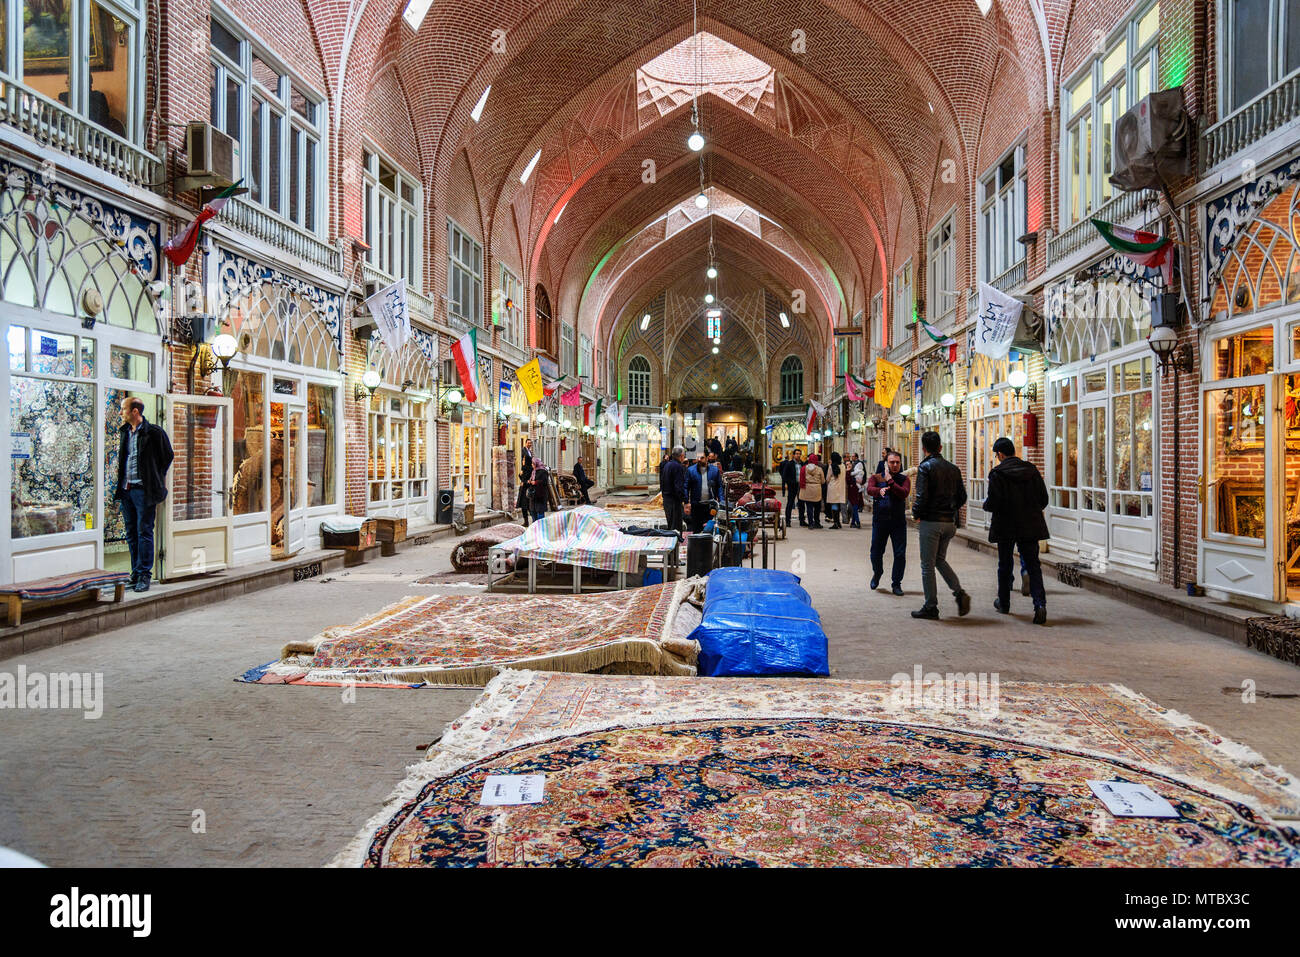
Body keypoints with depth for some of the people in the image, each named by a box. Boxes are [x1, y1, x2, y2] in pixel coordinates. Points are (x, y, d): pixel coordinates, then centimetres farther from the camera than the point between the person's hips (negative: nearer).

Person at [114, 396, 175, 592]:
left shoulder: (154, 432, -8)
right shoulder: (124, 431, 13)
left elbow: (168, 456, 1)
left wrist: (156, 479, 6)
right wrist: (120, 486, 17)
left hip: (144, 490, -7)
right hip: (126, 490, 7)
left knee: (144, 532, -5)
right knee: (131, 534, 10)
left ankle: (144, 576, -1)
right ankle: (136, 575, 18)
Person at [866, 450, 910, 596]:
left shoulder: (904, 479, 6)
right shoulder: (876, 476, 5)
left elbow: (904, 493, -14)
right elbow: (869, 490, -15)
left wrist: (889, 481, -16)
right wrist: (879, 490, -36)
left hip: (898, 521, 0)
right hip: (880, 520, 0)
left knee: (900, 553, -3)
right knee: (876, 552, 8)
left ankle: (896, 583, 12)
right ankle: (877, 574, 38)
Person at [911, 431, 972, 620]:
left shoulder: (925, 467, -11)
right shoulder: (953, 468, 9)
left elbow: (922, 496, -18)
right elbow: (962, 497, 10)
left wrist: (916, 513, -2)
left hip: (930, 522, -6)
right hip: (949, 522, 6)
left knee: (927, 565, 2)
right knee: (940, 560, 21)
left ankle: (931, 607, 7)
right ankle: (959, 592, 3)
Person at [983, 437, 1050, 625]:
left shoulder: (997, 474, -12)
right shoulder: (1031, 470, 3)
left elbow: (993, 503, -16)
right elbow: (1044, 500, 5)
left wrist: (985, 504, 6)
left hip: (1006, 527, -3)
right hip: (1030, 527, 3)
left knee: (1005, 566, 14)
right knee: (1033, 565, 3)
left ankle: (1003, 602, 28)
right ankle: (1040, 604, -14)